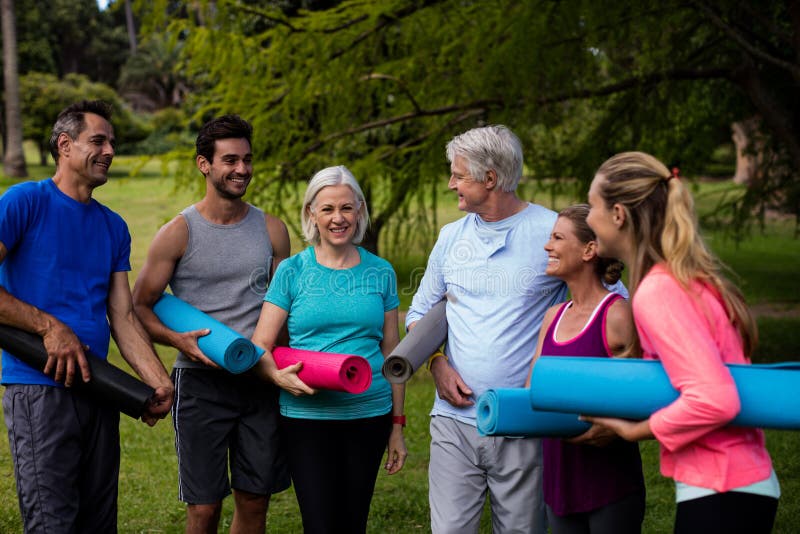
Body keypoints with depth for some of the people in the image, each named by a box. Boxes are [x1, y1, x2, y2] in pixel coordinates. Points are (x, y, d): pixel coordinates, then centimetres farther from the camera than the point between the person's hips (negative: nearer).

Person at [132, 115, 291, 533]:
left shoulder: (272, 230, 7)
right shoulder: (178, 233, -4)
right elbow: (139, 307, -1)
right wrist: (179, 340, -19)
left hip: (260, 380, 3)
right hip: (201, 381, -3)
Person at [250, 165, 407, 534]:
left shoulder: (380, 273, 7)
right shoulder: (292, 271, 1)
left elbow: (392, 353, 12)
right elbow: (260, 346, -1)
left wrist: (397, 424, 10)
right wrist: (278, 376, -23)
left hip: (369, 413, 2)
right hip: (307, 415, -2)